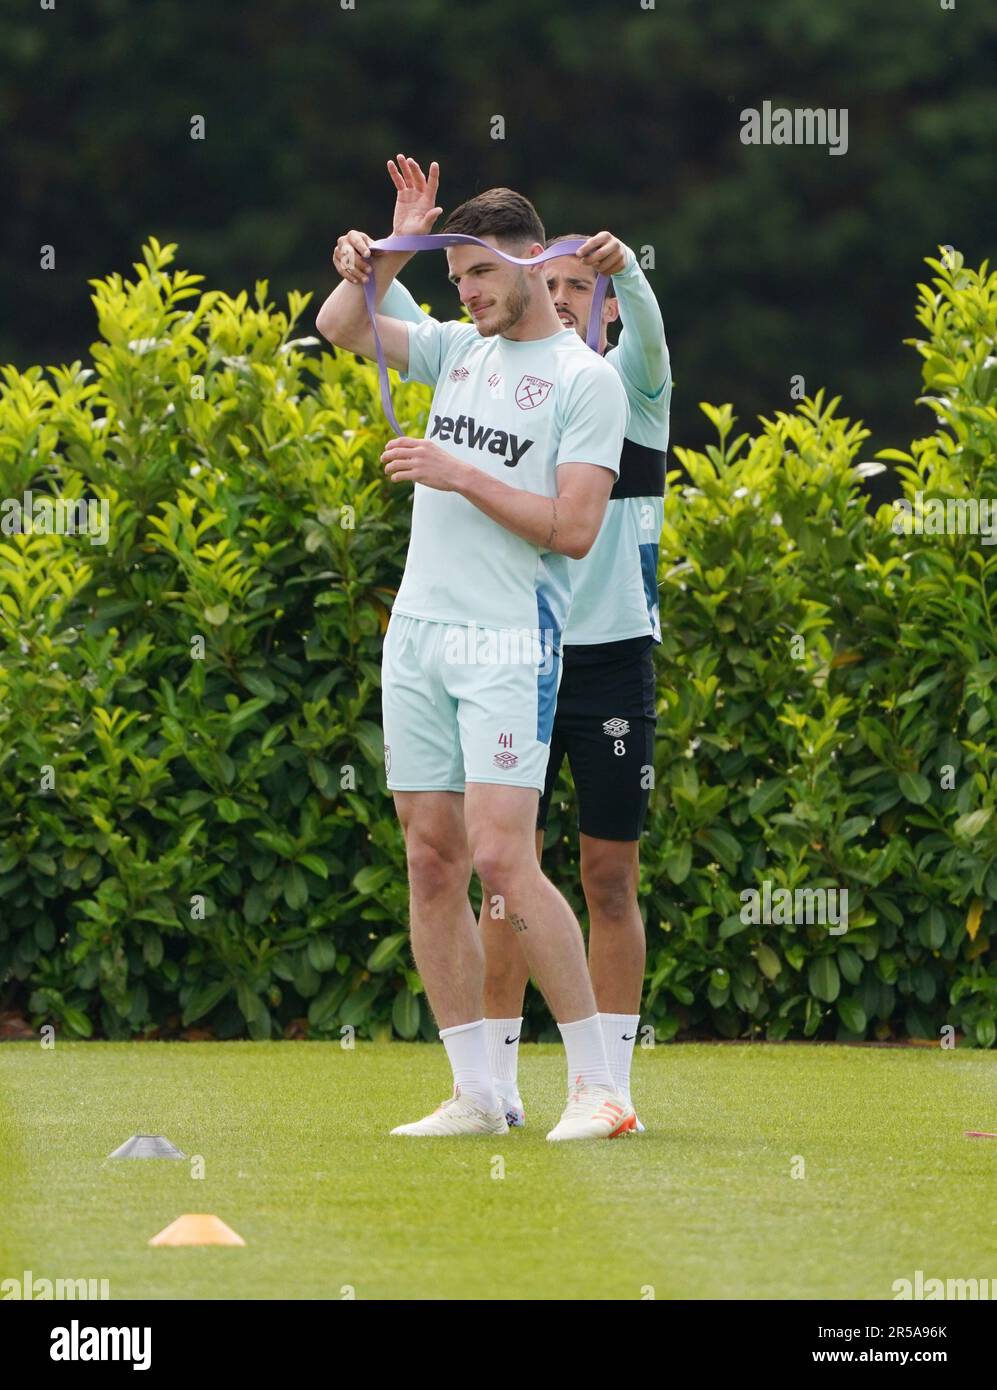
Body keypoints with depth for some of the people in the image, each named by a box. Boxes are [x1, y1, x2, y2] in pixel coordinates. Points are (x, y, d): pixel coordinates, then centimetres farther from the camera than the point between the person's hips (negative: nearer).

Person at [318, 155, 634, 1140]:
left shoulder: (587, 379, -5)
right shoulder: (457, 350, 14)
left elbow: (574, 528, -12)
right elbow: (340, 326, 17)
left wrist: (460, 476, -14)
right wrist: (393, 248, 3)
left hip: (509, 646, -7)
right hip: (417, 633, 7)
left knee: (499, 858, -16)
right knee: (431, 863, 3)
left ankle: (596, 1085, -9)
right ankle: (473, 1095, 7)